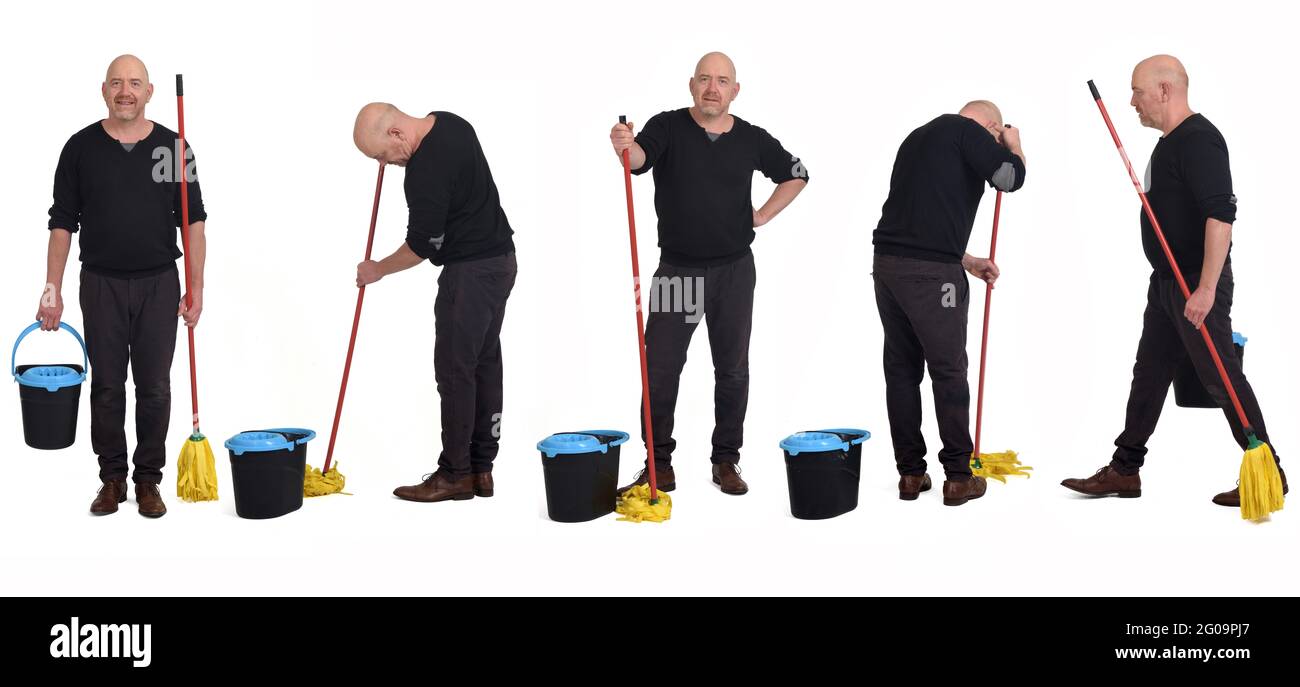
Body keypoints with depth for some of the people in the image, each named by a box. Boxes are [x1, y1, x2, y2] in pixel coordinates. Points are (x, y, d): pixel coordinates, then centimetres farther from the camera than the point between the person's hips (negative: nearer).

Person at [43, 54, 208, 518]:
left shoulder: (173, 147, 1)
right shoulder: (81, 148, 0)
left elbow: (193, 220, 2)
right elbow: (63, 222, 2)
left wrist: (196, 287, -3)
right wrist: (52, 288, -4)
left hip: (159, 284, 0)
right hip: (101, 284, 0)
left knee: (154, 388, 4)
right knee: (106, 387, 6)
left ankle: (148, 480, 14)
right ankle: (112, 479, 17)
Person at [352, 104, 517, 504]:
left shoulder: (425, 170, -23)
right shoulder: (448, 123, 6)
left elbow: (421, 246, -16)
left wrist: (376, 270, 0)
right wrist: (402, 158, 13)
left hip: (470, 272, -10)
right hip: (500, 260, 10)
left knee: (454, 370, -3)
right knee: (484, 363, 10)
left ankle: (456, 475, 3)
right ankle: (481, 470, 15)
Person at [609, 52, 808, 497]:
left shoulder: (751, 139, 3)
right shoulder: (668, 127, -4)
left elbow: (796, 175, 19)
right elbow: (641, 159, -25)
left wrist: (762, 216, 8)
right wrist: (624, 148, -48)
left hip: (734, 270, 2)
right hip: (677, 270, -2)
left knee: (732, 369, 7)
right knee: (660, 369, -2)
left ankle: (726, 461, 19)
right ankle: (659, 465, 8)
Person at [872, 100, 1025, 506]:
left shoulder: (920, 137, 24)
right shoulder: (966, 130, -1)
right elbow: (1010, 177, -12)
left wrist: (969, 262, 35)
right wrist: (1013, 144, 10)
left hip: (887, 262, 8)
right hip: (931, 273, -7)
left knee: (901, 368, 13)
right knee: (949, 370, 3)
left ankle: (910, 474, 18)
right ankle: (958, 478, 10)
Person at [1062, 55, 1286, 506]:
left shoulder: (1199, 140, -17)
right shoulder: (1170, 142, 15)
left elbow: (1220, 215, -26)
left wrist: (1206, 288, -30)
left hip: (1197, 283, -10)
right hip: (1166, 282, 10)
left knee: (1221, 376, -5)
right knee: (1149, 374, 13)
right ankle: (1124, 470, 21)